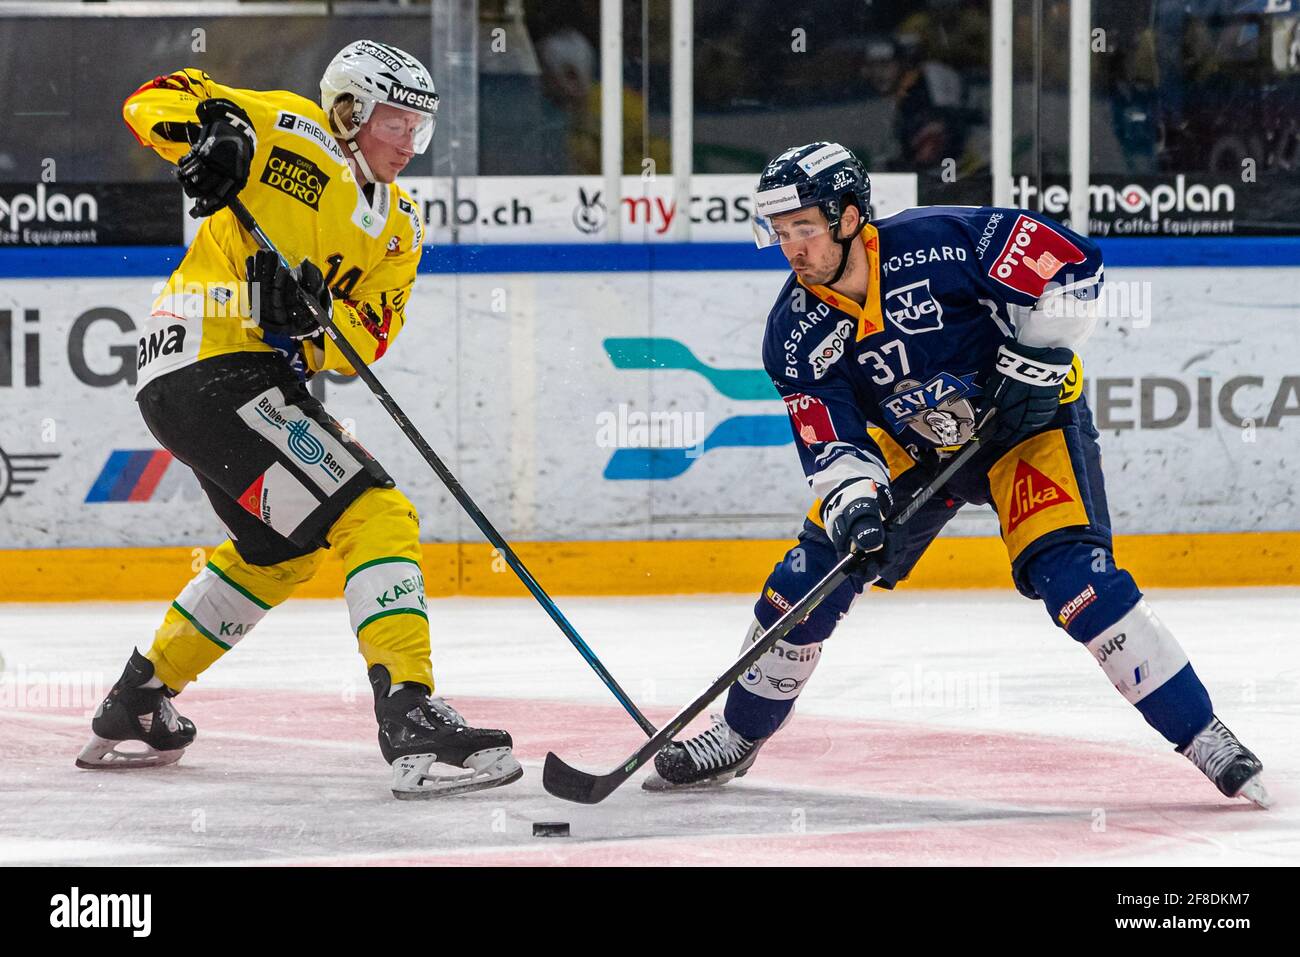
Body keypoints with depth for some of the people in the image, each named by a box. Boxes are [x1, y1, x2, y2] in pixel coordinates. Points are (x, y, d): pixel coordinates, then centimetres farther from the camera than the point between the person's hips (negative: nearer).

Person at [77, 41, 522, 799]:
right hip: (210, 365, -10)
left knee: (283, 550, 30)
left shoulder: (398, 229, 15)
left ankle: (138, 704, 39)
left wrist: (312, 319, -20)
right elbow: (154, 100, -6)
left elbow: (365, 338, 1)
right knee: (374, 516, -18)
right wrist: (207, 130, -27)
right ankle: (412, 718, -27)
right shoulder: (292, 133, -4)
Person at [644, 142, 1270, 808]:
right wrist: (852, 498, -32)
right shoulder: (796, 334, -12)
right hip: (910, 446, 5)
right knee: (812, 571, -3)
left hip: (1027, 420, -5)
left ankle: (1203, 736, -17)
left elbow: (1069, 266, -21)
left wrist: (1035, 361, -23)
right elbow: (830, 442, -12)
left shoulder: (940, 242, -27)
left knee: (1072, 576, -23)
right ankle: (736, 739, 17)